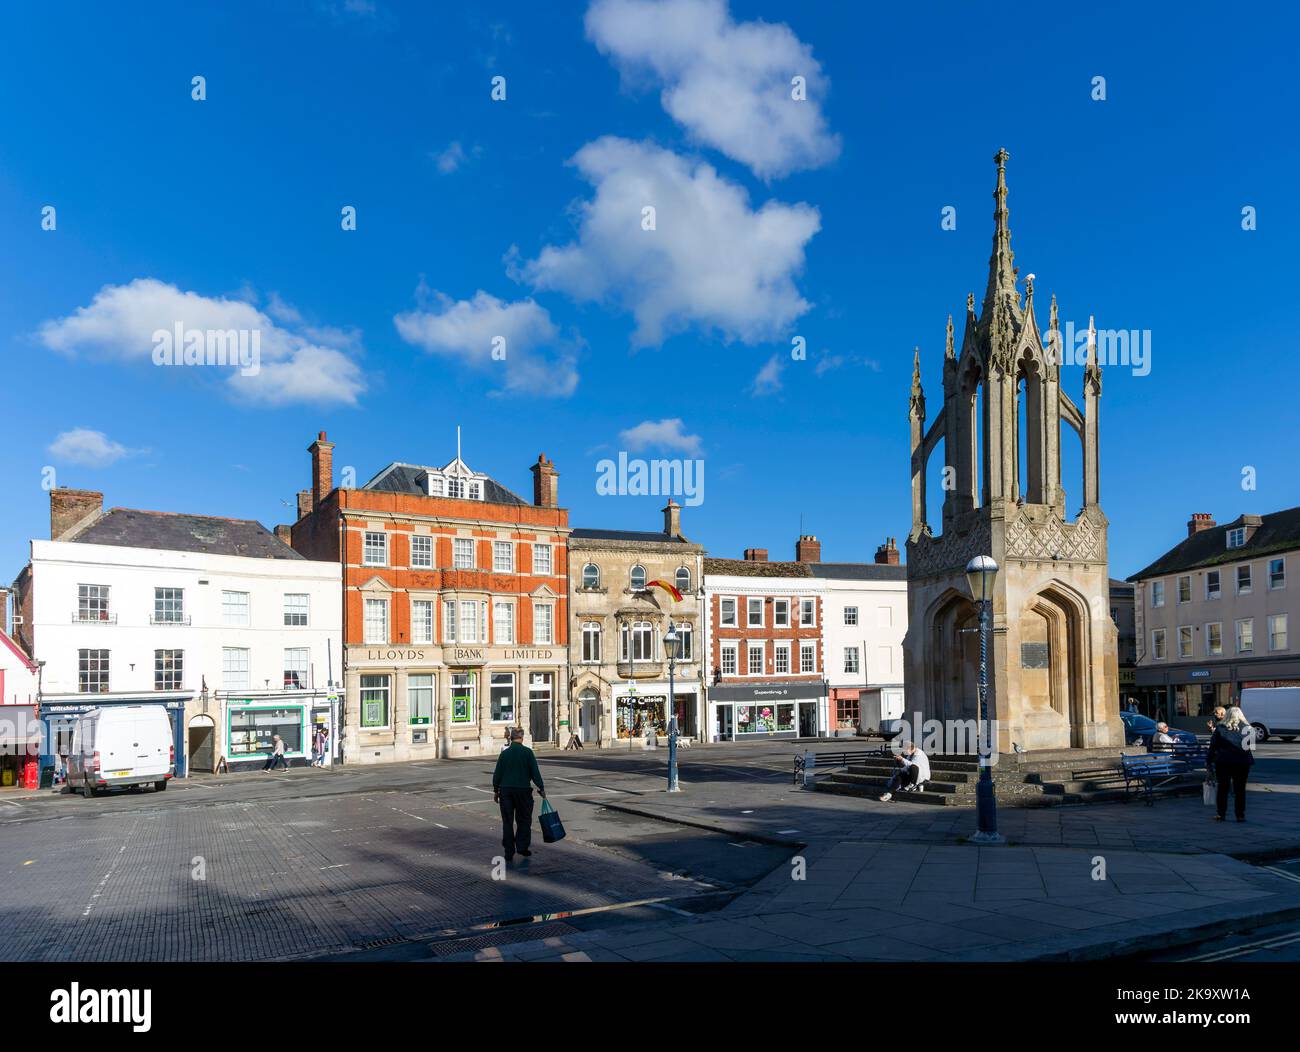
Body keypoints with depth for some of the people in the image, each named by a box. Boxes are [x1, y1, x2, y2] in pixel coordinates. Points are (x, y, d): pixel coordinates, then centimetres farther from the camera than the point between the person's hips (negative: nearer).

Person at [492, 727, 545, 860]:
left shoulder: (504, 753, 2)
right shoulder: (527, 752, -5)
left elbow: (497, 774, 4)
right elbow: (535, 773, -6)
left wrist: (496, 790, 14)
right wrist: (541, 788, 3)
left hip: (505, 790, 2)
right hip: (523, 789, -2)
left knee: (507, 821, 8)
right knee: (524, 819, 12)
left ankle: (509, 851, 9)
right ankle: (522, 846, 6)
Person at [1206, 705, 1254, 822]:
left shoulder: (1220, 729, -2)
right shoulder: (1248, 729, 1)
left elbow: (1212, 747, 0)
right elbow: (1251, 747, 7)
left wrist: (1208, 761, 6)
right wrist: (1250, 760, 18)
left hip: (1223, 763, -1)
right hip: (1242, 763, 1)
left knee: (1223, 789, 8)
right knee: (1240, 790, 8)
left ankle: (1221, 814, 11)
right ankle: (1240, 815, 11)